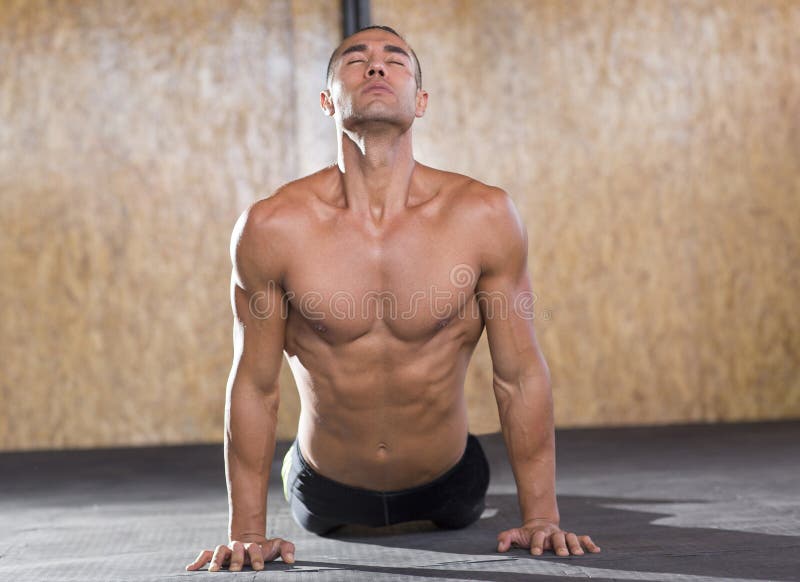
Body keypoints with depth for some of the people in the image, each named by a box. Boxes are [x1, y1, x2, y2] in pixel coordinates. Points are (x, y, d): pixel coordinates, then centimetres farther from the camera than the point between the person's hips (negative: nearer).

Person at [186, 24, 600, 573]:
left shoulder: (483, 216, -23)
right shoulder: (271, 228, -23)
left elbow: (522, 375, -14)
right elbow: (254, 385, -13)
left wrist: (542, 518, -12)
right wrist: (246, 531, -10)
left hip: (447, 484, 1)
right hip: (329, 491, 0)